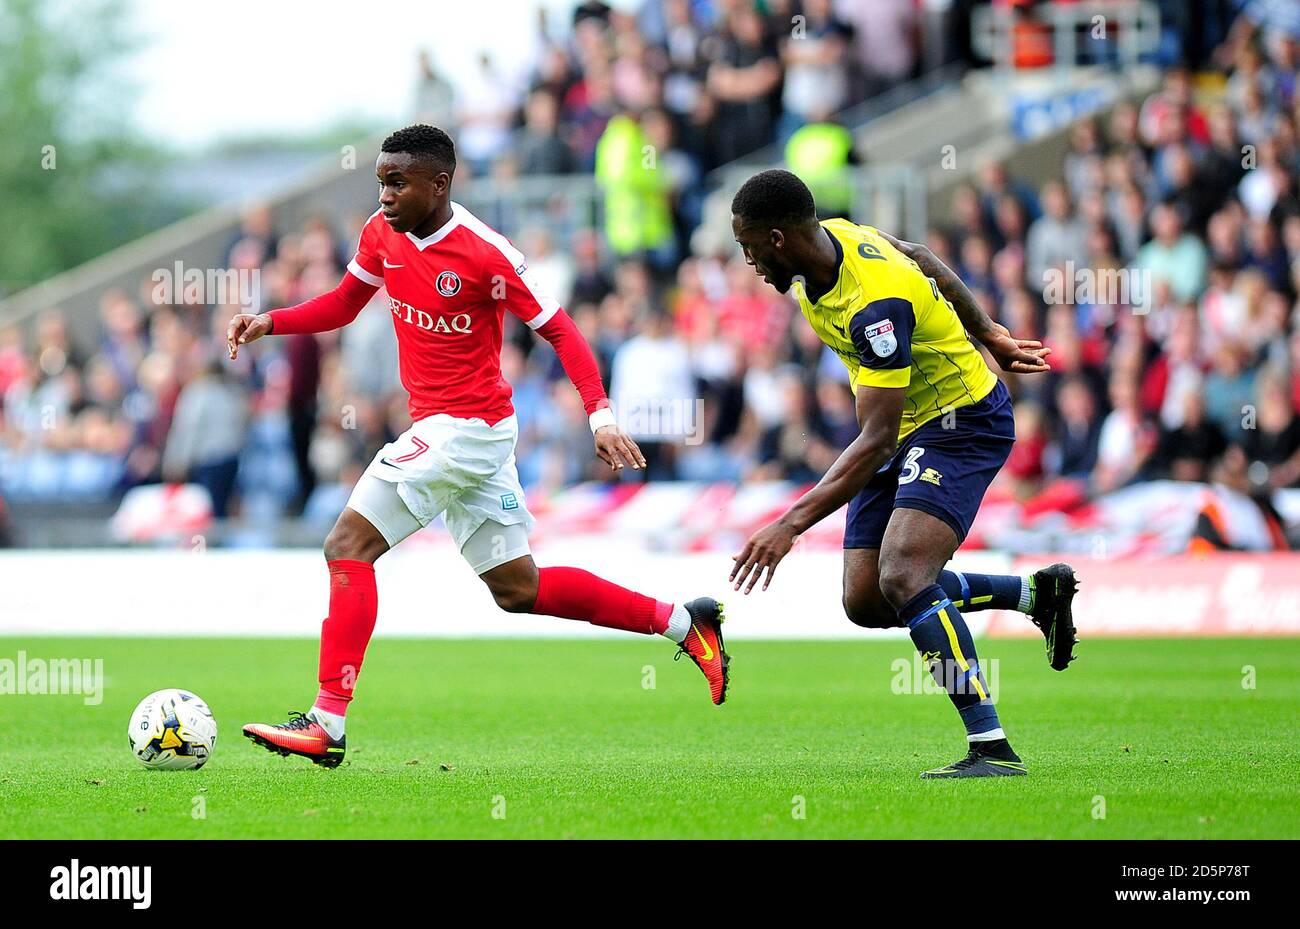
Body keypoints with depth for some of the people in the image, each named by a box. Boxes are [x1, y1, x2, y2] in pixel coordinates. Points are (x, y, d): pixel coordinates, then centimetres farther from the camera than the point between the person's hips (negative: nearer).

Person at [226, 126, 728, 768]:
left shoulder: (483, 252, -17)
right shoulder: (382, 235, 4)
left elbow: (557, 328, -13)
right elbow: (342, 305, 19)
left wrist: (600, 414, -23)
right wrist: (269, 322, 3)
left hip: (467, 426, -8)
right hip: (434, 427, 8)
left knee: (348, 546, -14)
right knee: (517, 589, 14)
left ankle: (326, 726, -15)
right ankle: (683, 622, 22)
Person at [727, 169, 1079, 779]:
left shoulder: (877, 307, -33)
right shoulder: (834, 237, -6)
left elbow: (876, 440, -34)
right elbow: (920, 260, 15)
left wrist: (794, 522, -38)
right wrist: (987, 334, 25)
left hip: (963, 424, -10)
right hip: (906, 428, 10)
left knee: (902, 575, -28)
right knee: (865, 602, 3)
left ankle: (992, 748, -28)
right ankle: (1039, 594, 21)